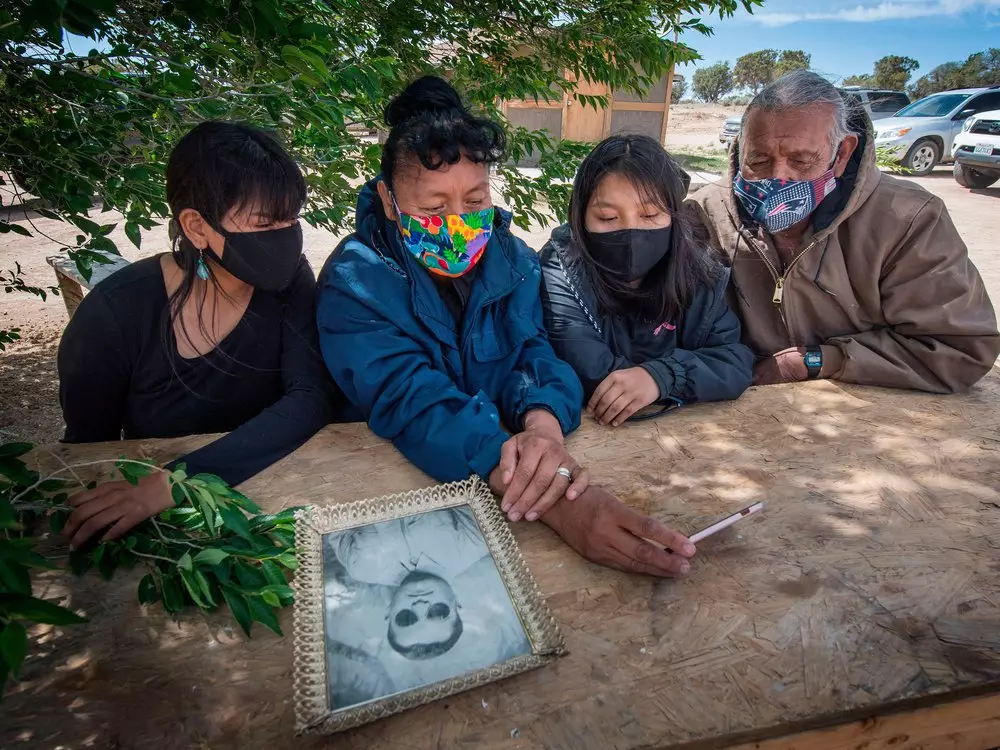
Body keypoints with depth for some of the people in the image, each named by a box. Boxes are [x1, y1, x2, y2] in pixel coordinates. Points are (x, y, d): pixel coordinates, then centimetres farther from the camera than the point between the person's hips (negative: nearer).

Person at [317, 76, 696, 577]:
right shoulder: (354, 283, -15)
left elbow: (532, 354, -7)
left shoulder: (511, 258, 0)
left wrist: (542, 423, -33)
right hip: (391, 479, -3)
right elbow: (414, 403, -27)